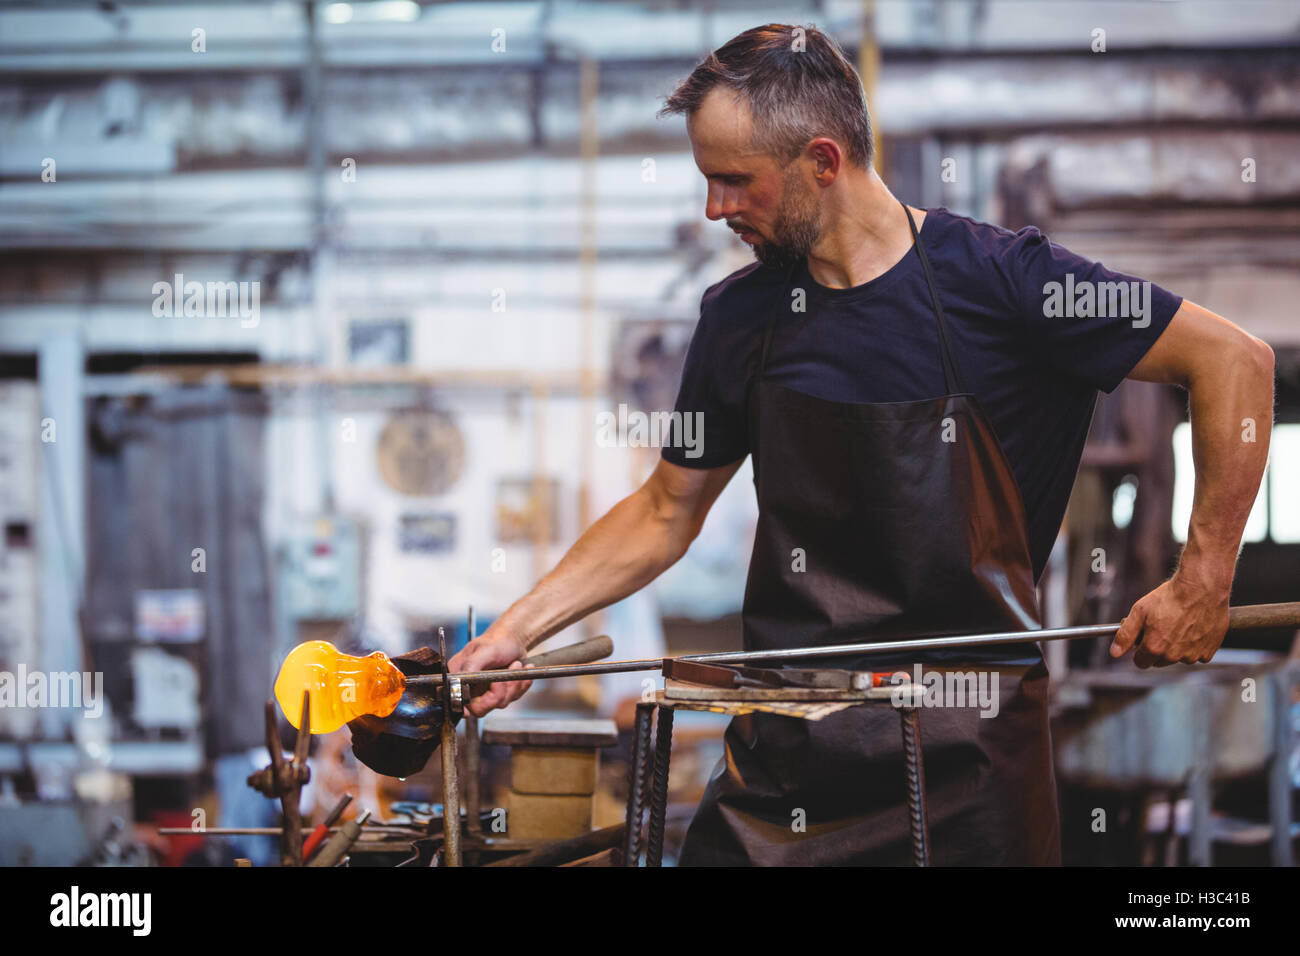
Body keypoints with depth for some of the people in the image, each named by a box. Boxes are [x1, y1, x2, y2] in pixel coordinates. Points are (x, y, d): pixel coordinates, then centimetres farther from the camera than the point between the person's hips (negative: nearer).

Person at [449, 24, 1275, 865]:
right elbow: (666, 514, 16)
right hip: (784, 745, 4)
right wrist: (518, 631, 6)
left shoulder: (1001, 279, -10)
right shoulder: (741, 316, 6)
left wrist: (1203, 582, -10)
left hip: (966, 755, -4)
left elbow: (1235, 362, -8)